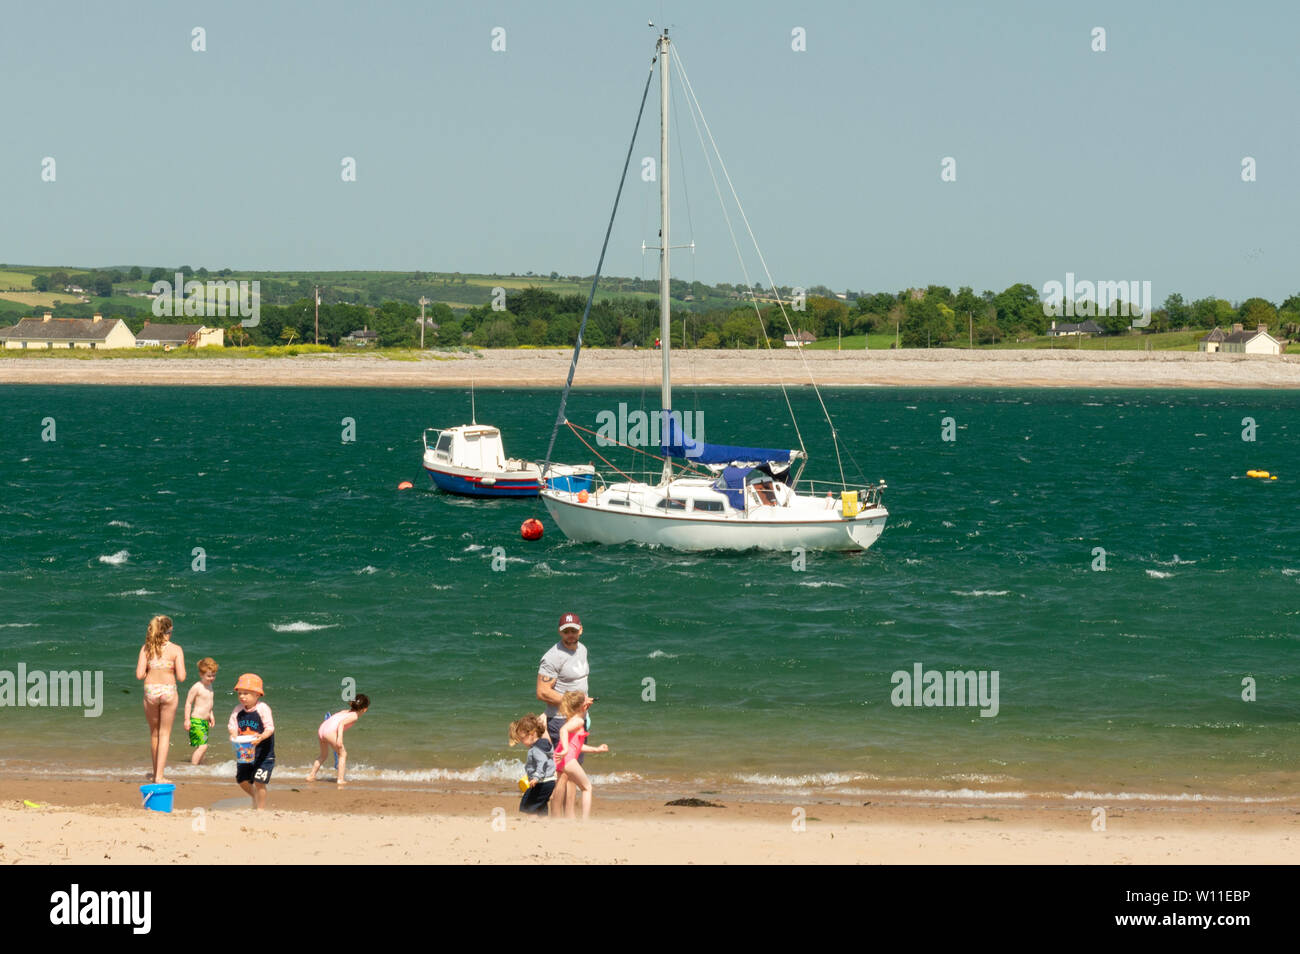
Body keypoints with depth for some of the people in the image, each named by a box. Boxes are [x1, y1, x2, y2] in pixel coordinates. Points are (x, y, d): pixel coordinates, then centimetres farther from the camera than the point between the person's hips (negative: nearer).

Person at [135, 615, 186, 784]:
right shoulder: (176, 650, -6)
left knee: (154, 733, 18)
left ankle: (156, 773, 27)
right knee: (164, 734, 4)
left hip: (150, 692, 2)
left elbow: (139, 675, -7)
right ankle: (159, 776, -5)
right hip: (168, 691, -2)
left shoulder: (146, 648, -1)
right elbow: (181, 677, -10)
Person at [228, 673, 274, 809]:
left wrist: (262, 737, -39)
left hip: (263, 753, -6)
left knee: (259, 781, -9)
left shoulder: (263, 709, -15)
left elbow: (270, 727, -20)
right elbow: (233, 726, 1)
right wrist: (233, 734, -22)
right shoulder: (238, 710, 1)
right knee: (242, 780, 10)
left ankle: (261, 807, 5)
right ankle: (254, 796, 39)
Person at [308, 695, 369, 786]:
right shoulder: (355, 715, 2)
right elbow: (341, 723, -13)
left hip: (321, 729, 8)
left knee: (324, 755, 28)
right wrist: (340, 738, -21)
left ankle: (311, 775, 29)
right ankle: (340, 779, 0)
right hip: (330, 731, -8)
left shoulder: (345, 711, 26)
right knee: (343, 754, 7)